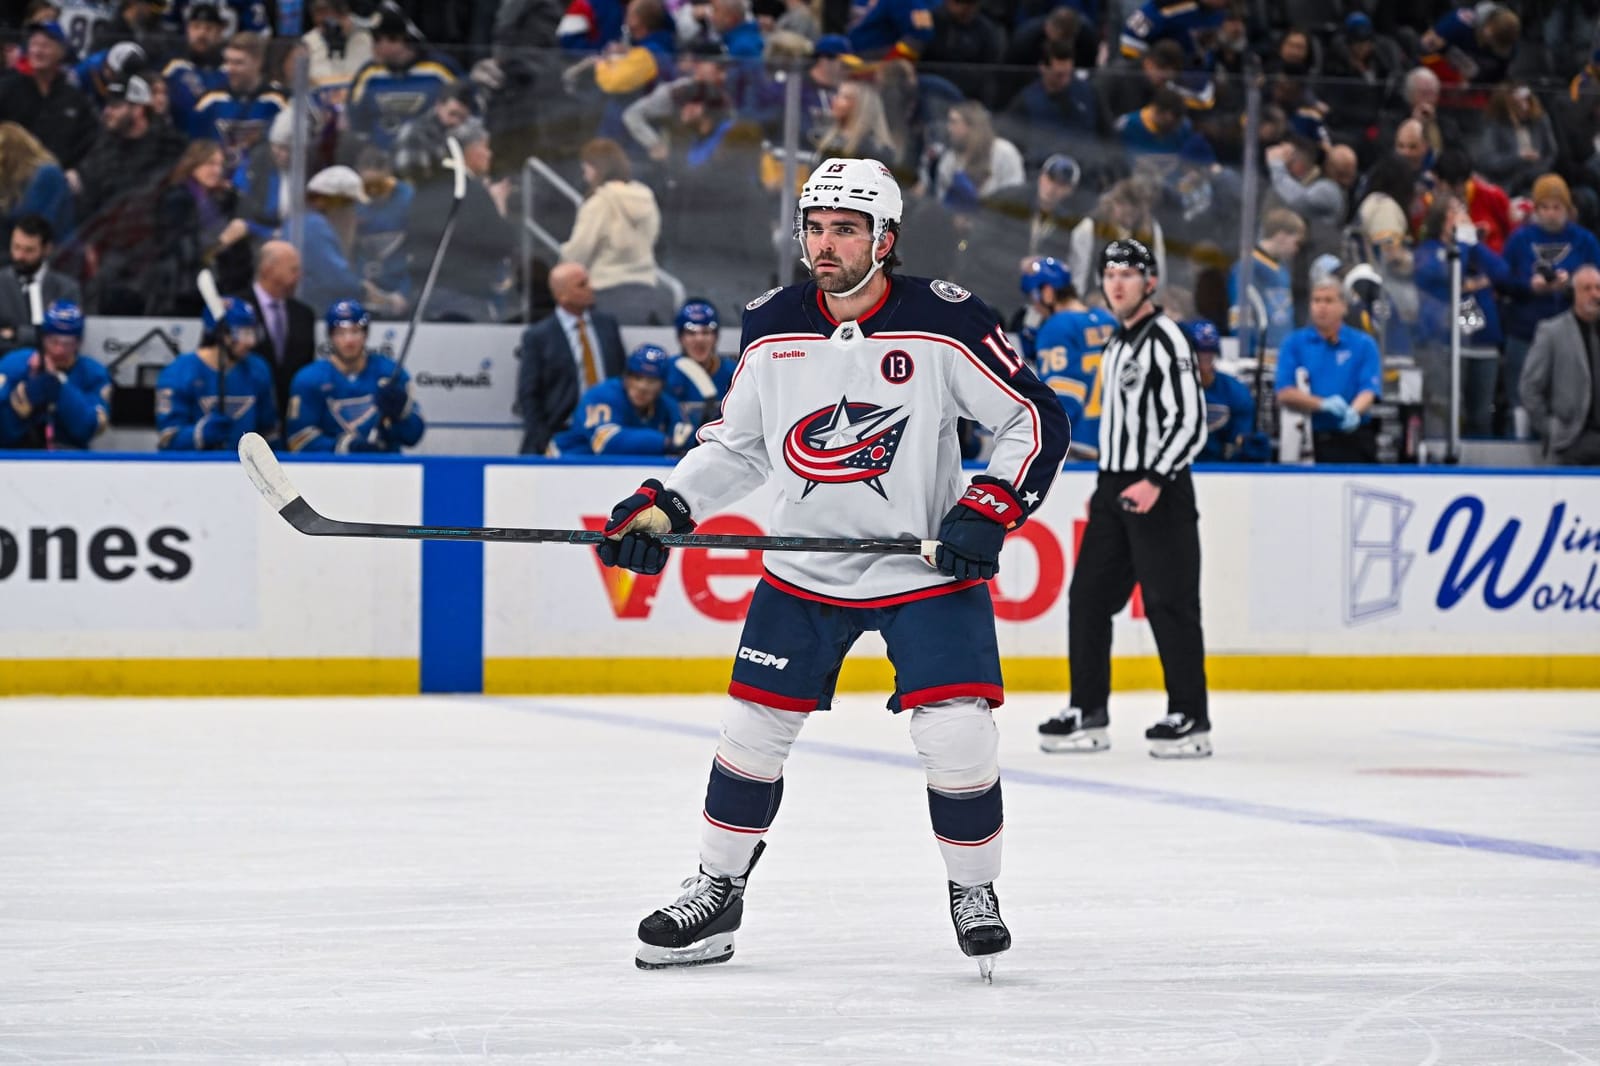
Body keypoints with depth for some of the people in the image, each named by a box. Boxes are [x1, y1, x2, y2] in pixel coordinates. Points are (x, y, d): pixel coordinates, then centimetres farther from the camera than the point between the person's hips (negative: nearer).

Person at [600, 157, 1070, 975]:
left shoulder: (944, 323, -15)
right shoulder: (771, 329, -2)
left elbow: (1038, 420, -9)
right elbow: (738, 442, 12)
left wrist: (988, 511, -19)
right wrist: (663, 507, 0)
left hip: (927, 566, -4)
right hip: (804, 567, 4)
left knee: (957, 736, -12)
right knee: (753, 726, 4)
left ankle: (974, 891, 11)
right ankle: (715, 894, 21)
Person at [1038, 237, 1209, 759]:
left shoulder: (1165, 339, -11)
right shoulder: (1119, 343, 18)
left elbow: (1190, 421, -17)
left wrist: (1155, 481, -24)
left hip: (1158, 492, -9)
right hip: (1115, 488, 9)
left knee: (1169, 601, -8)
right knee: (1088, 595, 7)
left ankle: (1190, 719, -4)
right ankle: (1088, 713, 12)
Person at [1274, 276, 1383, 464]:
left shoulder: (1364, 345, 5)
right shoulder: (1294, 344, 5)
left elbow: (1369, 390, -5)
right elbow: (1284, 395, -4)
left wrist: (1354, 411, -29)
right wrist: (1323, 404, -20)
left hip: (1353, 441, 0)